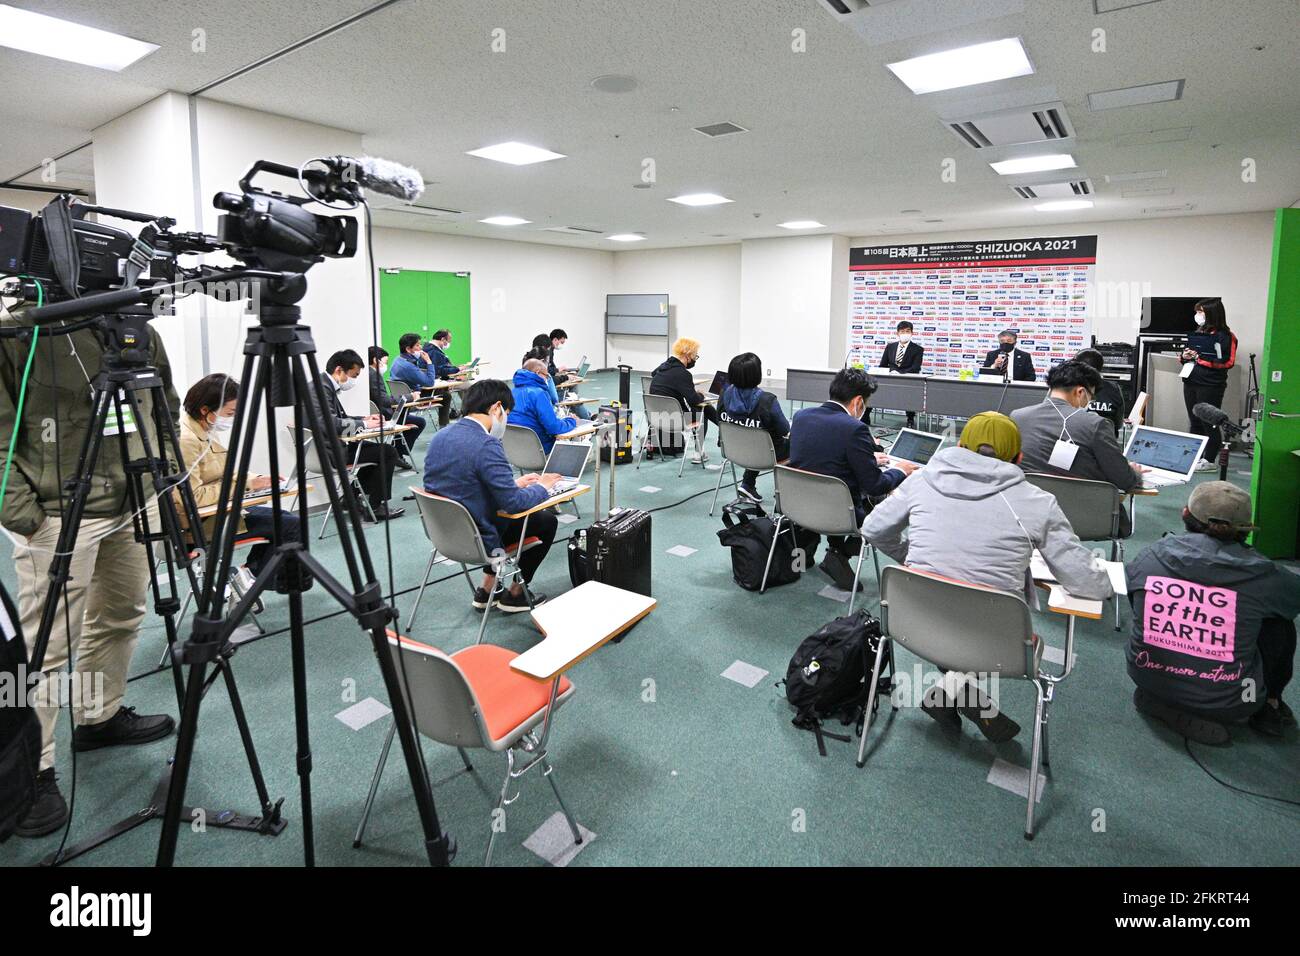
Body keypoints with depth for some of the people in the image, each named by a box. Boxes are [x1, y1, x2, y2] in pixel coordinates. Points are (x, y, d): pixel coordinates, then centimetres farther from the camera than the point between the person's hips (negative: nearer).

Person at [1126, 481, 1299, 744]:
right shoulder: (1259, 574, -12)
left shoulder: (1153, 556, -8)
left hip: (1150, 681, 3)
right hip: (1226, 704, -2)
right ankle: (1269, 706, 33)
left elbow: (1124, 580, 11)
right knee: (1279, 623, 19)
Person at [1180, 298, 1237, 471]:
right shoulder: (1197, 333, 14)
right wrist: (1186, 356, 2)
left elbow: (1228, 362, -14)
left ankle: (1210, 460, 5)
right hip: (1191, 383, 7)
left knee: (1209, 423, -2)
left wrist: (1200, 357, -18)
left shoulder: (1225, 336, -7)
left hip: (1210, 385, -7)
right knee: (1195, 422, 12)